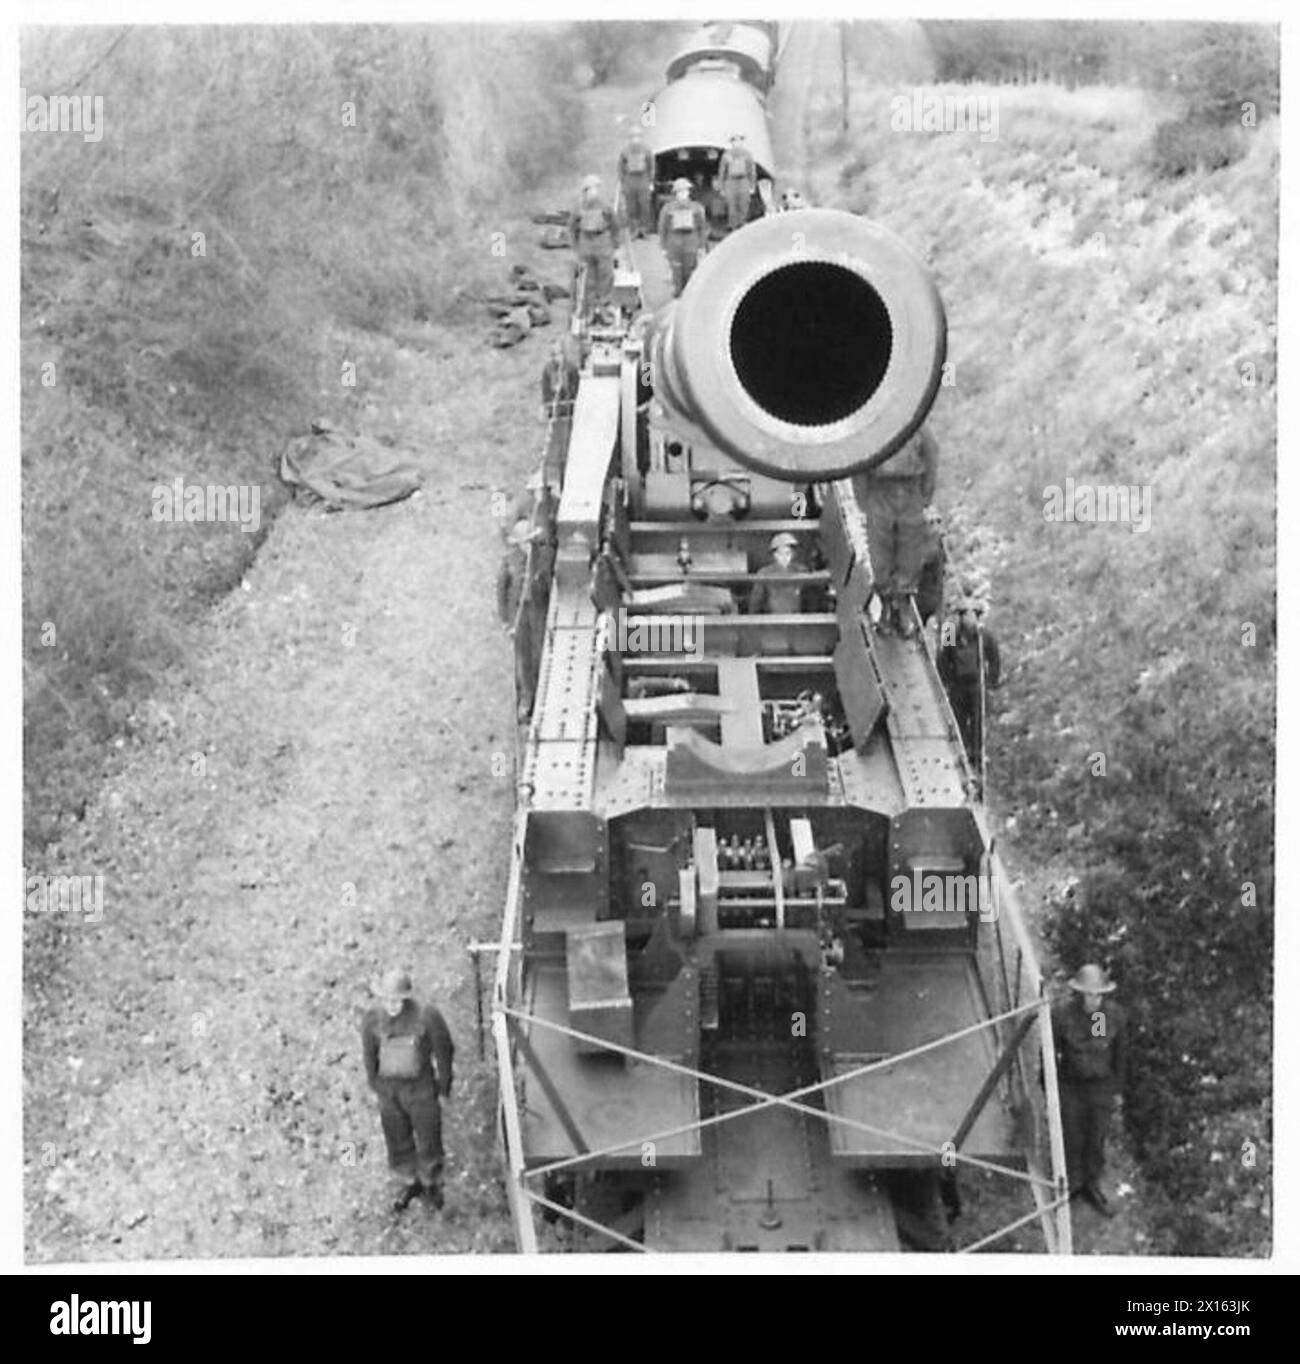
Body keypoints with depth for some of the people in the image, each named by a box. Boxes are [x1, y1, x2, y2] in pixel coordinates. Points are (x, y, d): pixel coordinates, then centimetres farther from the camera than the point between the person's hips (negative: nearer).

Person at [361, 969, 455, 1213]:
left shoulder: (427, 1016, -23)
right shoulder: (372, 1018, -15)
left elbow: (444, 1051, -7)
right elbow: (369, 1053, 4)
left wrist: (444, 1084, 2)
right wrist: (374, 1083, 13)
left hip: (421, 1087, -2)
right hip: (389, 1088, 2)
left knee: (428, 1141, 8)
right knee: (398, 1142, 16)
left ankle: (431, 1184, 35)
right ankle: (412, 1183, 41)